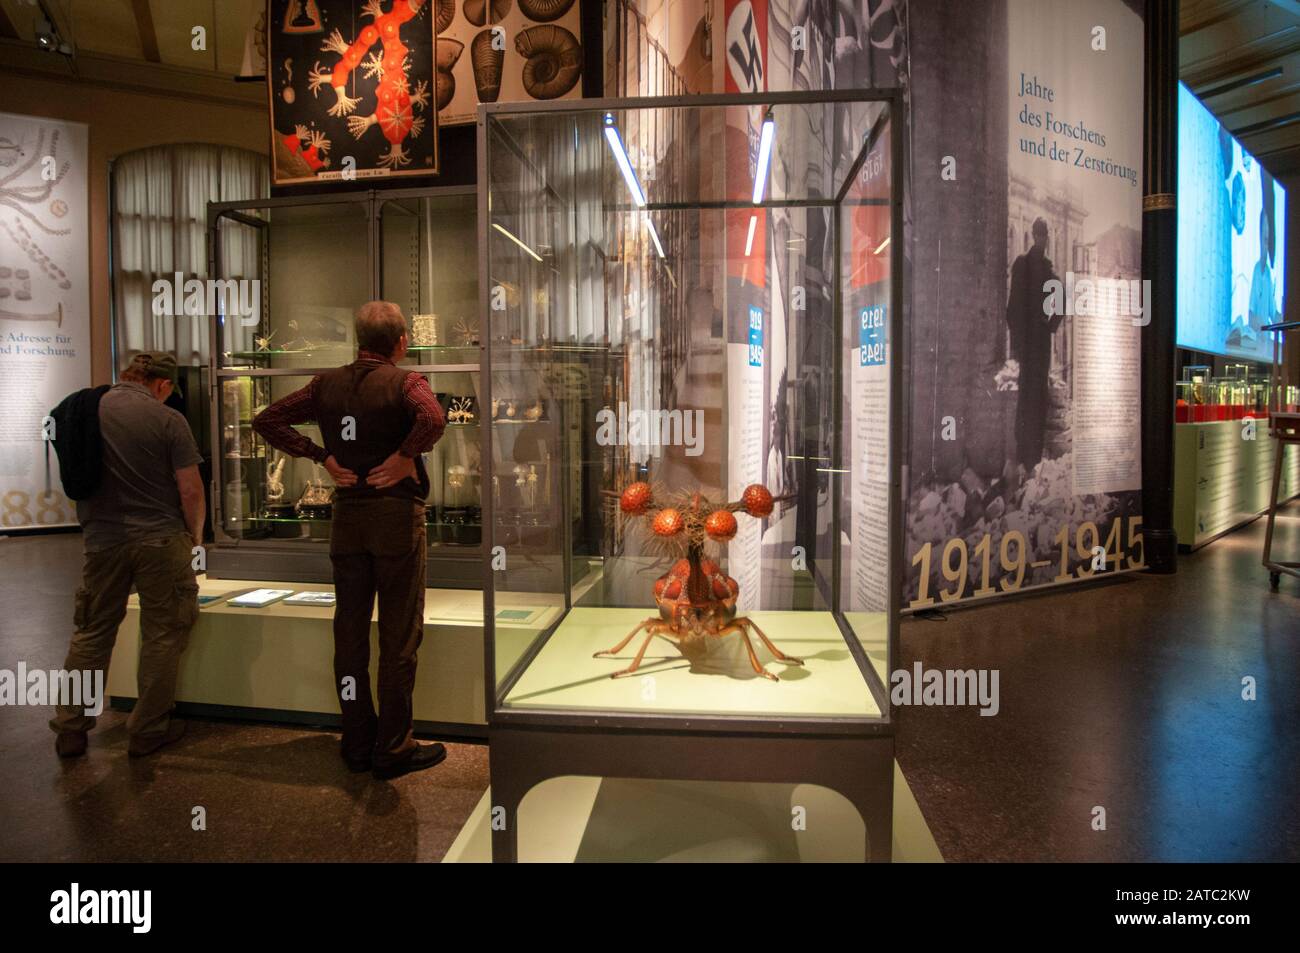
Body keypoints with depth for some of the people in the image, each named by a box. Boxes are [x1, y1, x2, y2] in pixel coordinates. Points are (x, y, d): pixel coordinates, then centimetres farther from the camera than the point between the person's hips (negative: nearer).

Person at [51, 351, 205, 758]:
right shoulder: (167, 420, -11)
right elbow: (190, 489, -11)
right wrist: (195, 535, 6)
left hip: (102, 540, 4)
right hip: (160, 540, -4)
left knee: (92, 634, 17)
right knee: (162, 635, 8)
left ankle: (69, 729, 24)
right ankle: (147, 731, 17)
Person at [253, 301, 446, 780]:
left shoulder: (327, 384, 6)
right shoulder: (405, 382, -10)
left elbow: (267, 420, 8)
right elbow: (433, 418, -31)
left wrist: (322, 456, 4)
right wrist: (404, 458, -16)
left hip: (347, 514, 5)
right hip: (397, 513, -5)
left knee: (349, 630, 13)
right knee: (398, 635, 4)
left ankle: (357, 744, 24)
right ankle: (392, 749, 12)